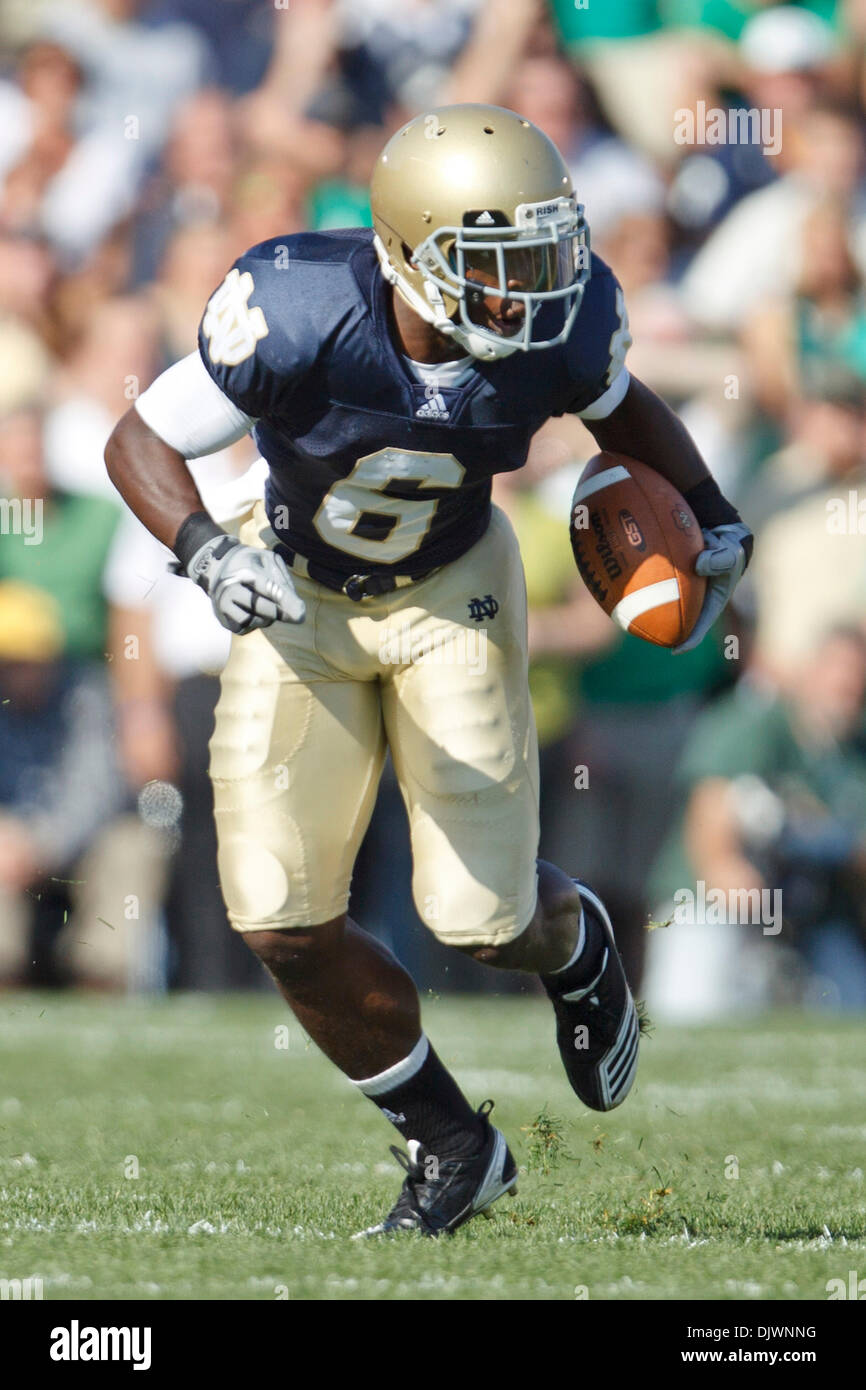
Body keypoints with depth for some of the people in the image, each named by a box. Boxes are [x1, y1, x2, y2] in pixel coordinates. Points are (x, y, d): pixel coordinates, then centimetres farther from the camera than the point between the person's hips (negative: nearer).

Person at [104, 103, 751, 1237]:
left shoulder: (561, 324, -24)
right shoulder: (296, 316, -34)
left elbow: (623, 408, 2)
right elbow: (142, 439, -22)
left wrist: (715, 521, -4)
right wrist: (207, 552, -39)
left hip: (450, 594, 1)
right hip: (297, 594, 0)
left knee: (482, 919, -6)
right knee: (283, 923, -8)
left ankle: (573, 945, 34)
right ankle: (451, 1147, 15)